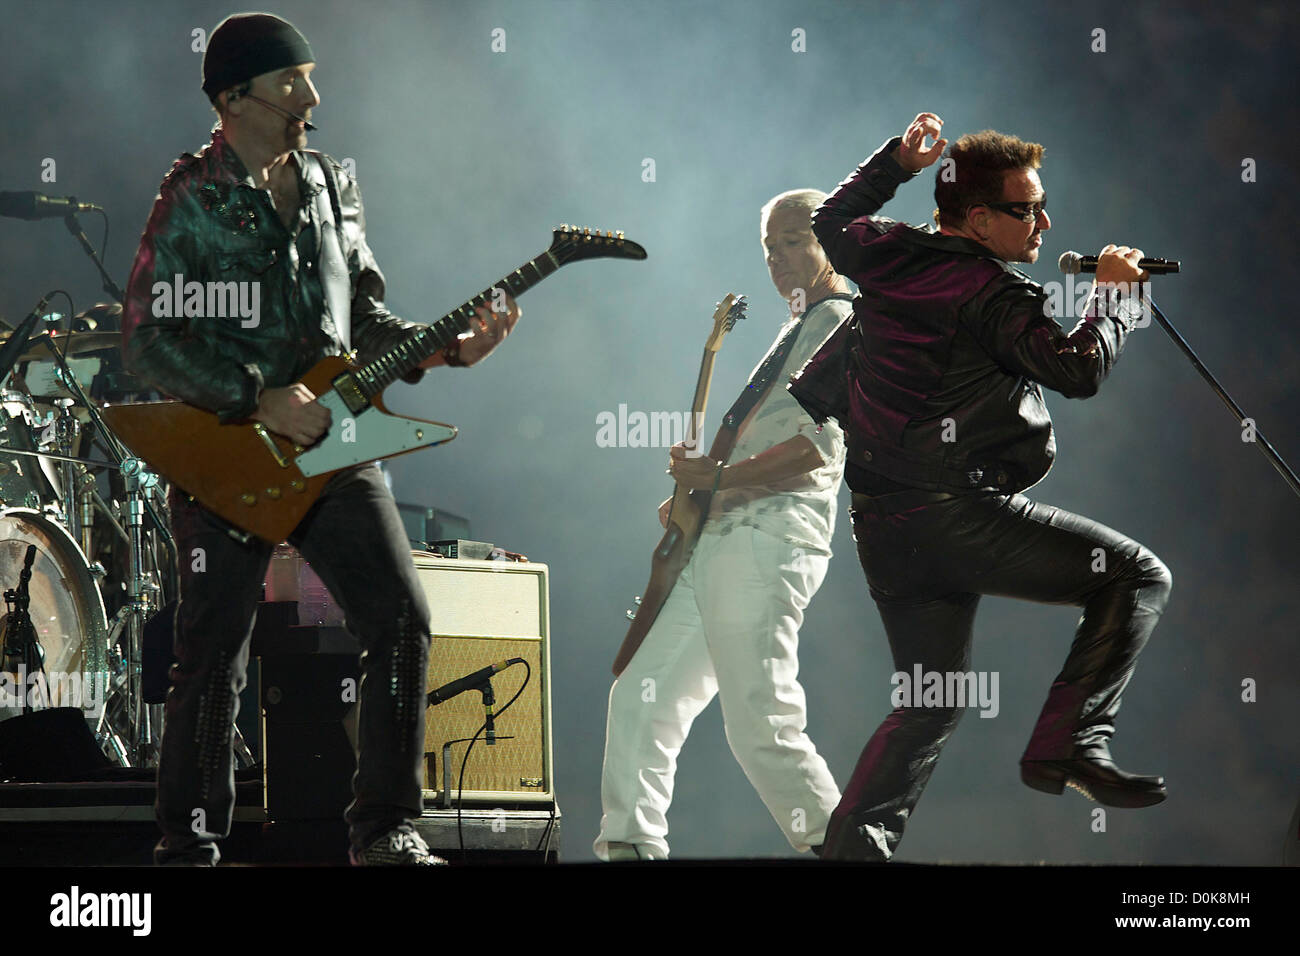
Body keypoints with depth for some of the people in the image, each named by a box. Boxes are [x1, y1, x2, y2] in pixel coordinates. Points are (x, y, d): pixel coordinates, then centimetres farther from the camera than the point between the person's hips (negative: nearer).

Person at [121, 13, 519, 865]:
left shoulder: (332, 188, 13)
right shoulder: (193, 200, -7)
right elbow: (148, 341, -13)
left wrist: (449, 349, 3)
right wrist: (259, 400, -19)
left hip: (331, 446, 5)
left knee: (404, 620, -4)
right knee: (214, 658, -3)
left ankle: (386, 827, 6)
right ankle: (187, 845, 11)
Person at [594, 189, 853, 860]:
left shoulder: (840, 323, -5)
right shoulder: (798, 331, 27)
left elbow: (822, 445, -17)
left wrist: (718, 477, -14)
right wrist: (693, 491, 16)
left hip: (766, 543, -10)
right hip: (717, 541, 10)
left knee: (760, 724, -14)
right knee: (642, 694, 5)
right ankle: (633, 845, 5)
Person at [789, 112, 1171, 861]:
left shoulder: (887, 256, 11)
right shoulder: (989, 294, -12)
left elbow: (833, 224, 33)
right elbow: (1079, 369, -20)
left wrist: (897, 162, 37)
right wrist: (1116, 292, -5)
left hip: (881, 525, 9)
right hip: (954, 511, -9)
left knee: (932, 700, 18)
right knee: (1138, 576, -6)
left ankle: (853, 846, 11)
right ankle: (1069, 742, -14)